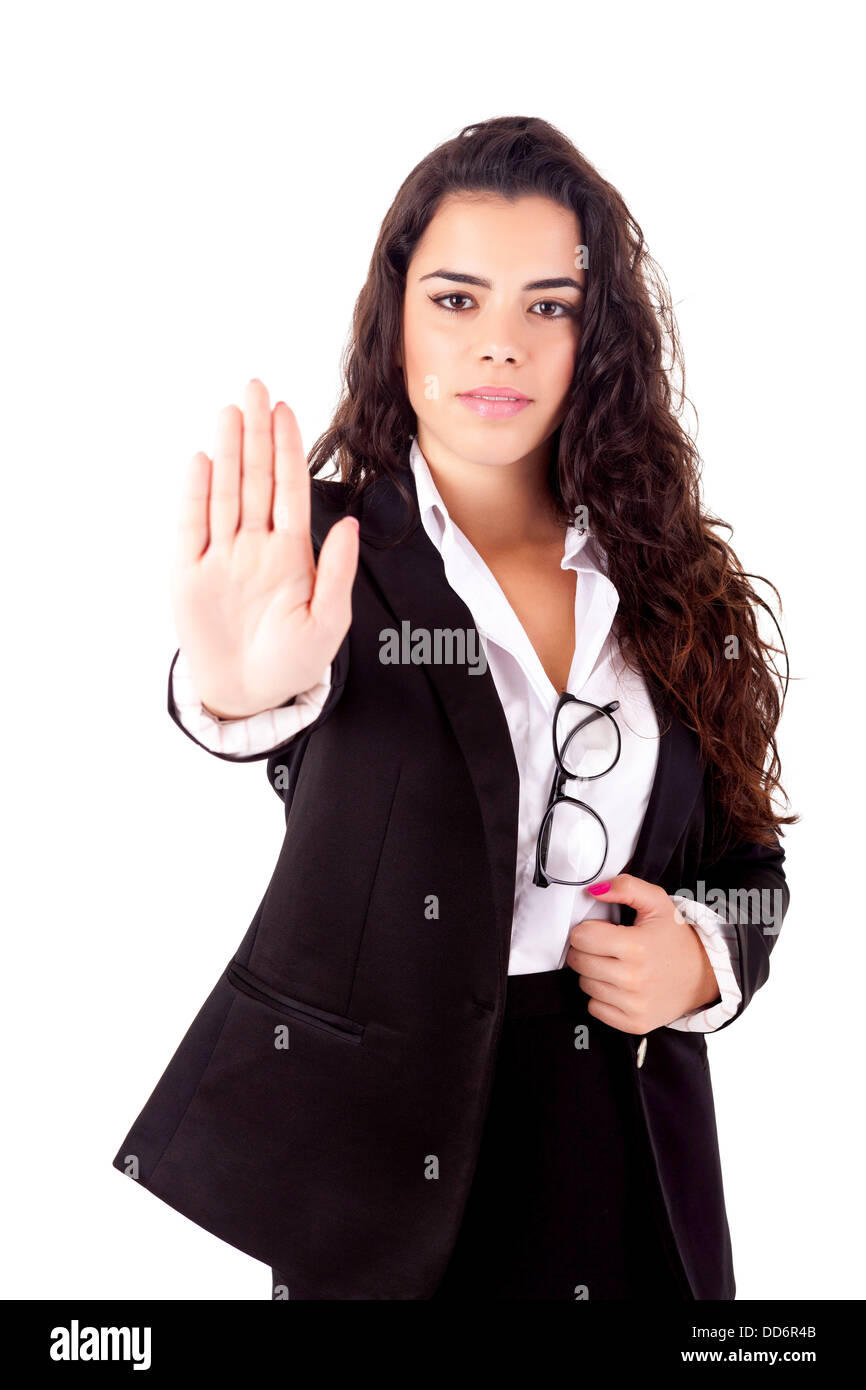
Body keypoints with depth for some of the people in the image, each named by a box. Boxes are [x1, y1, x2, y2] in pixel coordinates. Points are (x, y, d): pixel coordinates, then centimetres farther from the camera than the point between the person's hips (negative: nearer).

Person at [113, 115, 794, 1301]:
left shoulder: (671, 580, 0)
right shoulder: (317, 555, -9)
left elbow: (748, 856, 8)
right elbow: (294, 678, -32)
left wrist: (706, 953, -11)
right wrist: (241, 687, -53)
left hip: (634, 1141, 3)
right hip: (388, 1131, -2)